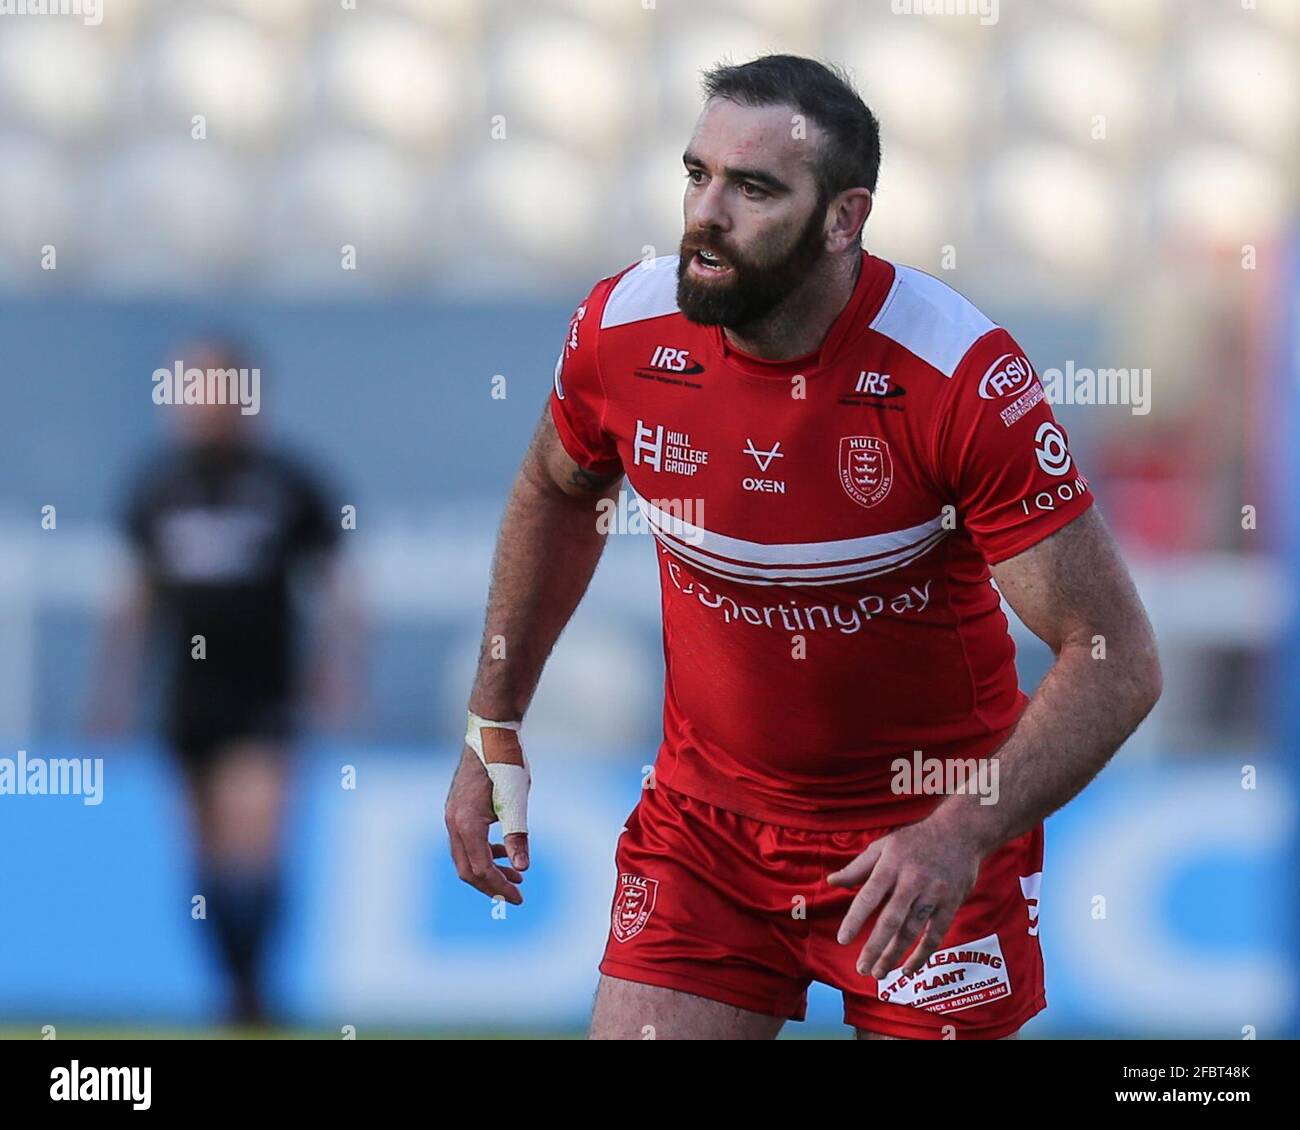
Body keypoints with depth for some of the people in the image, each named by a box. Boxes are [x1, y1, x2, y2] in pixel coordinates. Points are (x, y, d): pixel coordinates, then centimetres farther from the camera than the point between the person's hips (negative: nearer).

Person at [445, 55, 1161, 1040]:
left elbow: (1116, 661, -21)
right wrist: (494, 726, 14)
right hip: (704, 816, 3)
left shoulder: (961, 377, -23)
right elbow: (556, 493, 14)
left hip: (926, 838, -3)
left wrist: (963, 834, -33)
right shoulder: (622, 330, -10)